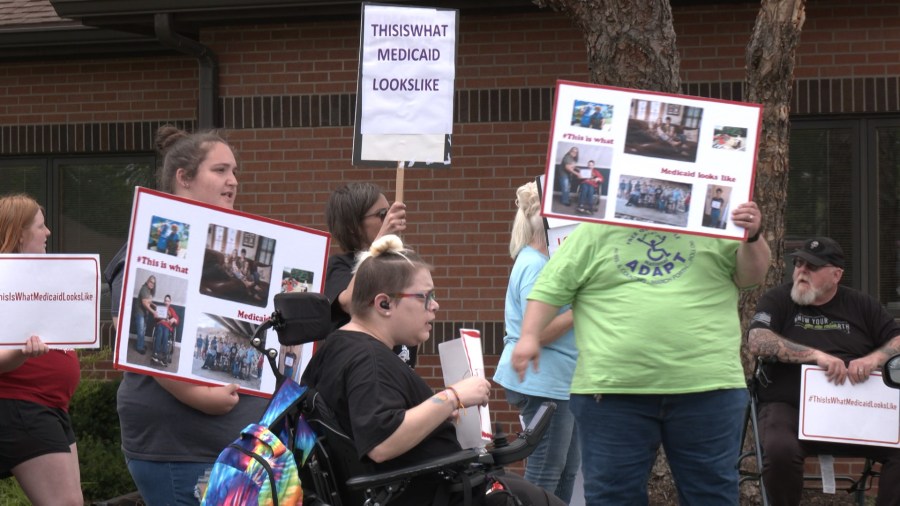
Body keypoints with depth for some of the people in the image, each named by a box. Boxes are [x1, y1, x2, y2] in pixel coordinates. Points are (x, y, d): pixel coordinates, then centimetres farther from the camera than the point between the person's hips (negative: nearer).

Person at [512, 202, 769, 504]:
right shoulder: (595, 230, 9)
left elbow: (751, 275, 9)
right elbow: (552, 287, 8)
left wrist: (751, 237, -10)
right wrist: (530, 336, -5)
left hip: (706, 388, 1)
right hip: (612, 389, 0)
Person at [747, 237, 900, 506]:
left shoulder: (860, 305, 16)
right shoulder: (777, 300, 8)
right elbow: (758, 342, -9)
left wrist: (874, 358, -13)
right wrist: (816, 355, -19)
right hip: (788, 406, -2)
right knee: (780, 451, -36)